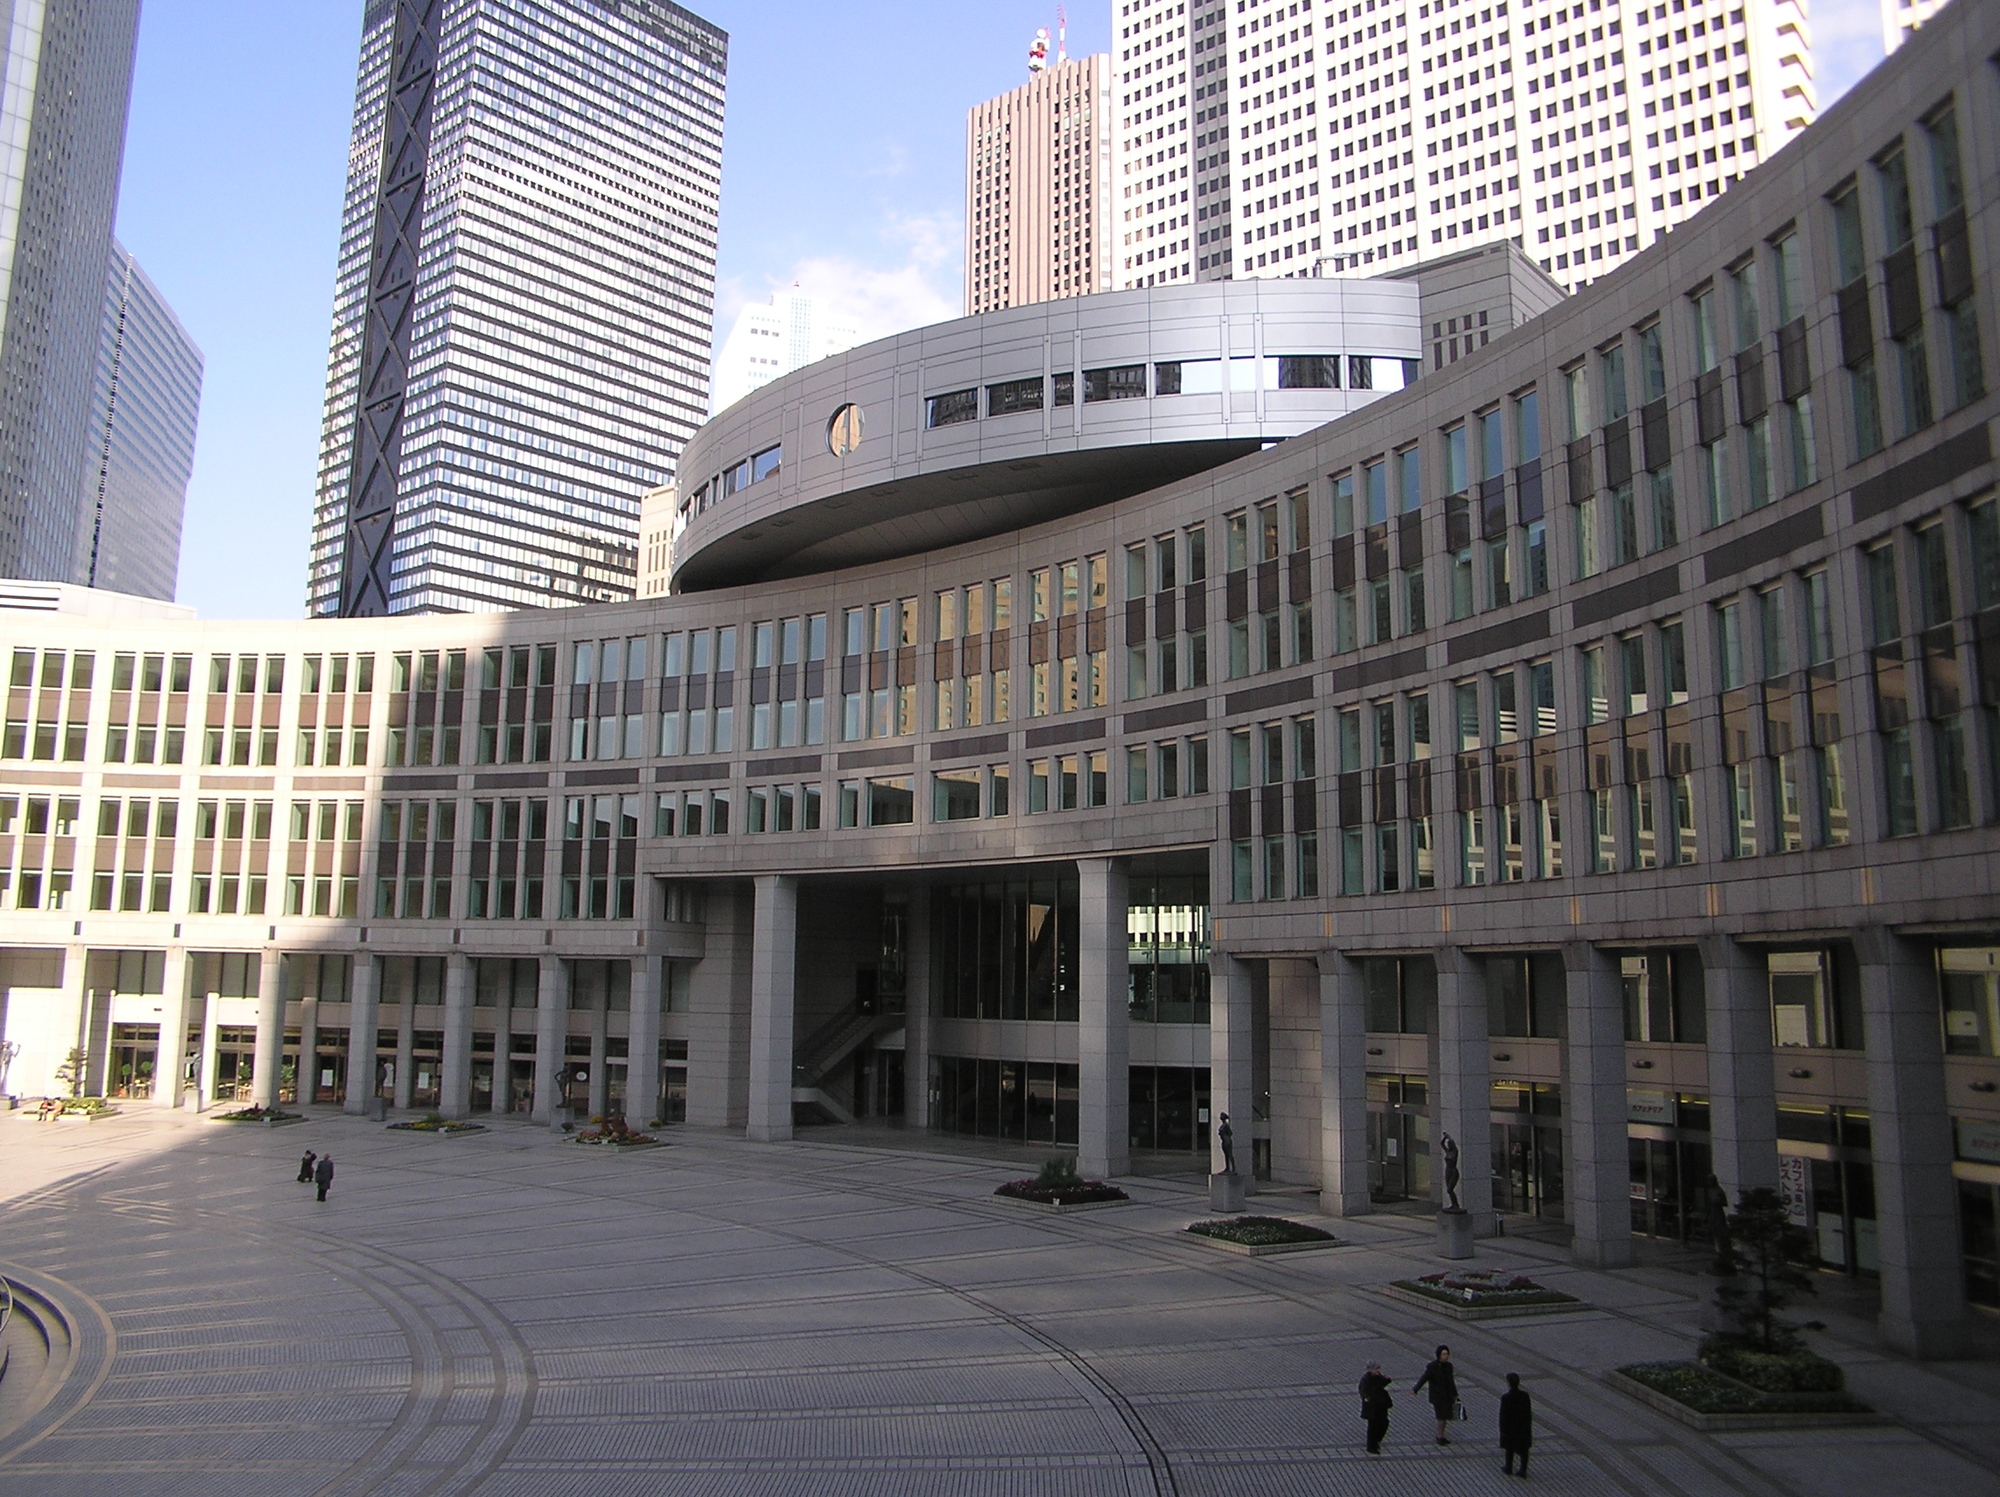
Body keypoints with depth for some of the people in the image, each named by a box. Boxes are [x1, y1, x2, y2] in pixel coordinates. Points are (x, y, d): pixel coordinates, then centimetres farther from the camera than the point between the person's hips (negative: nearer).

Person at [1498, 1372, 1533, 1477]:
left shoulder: (1505, 1397, -22)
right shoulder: (1525, 1396, -11)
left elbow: (1503, 1415, -16)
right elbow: (1529, 1413, -2)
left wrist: (1502, 1430, -5)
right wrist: (1529, 1427, 12)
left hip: (1510, 1427, -2)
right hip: (1524, 1428, 2)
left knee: (1509, 1449, 17)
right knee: (1524, 1450, 15)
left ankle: (1508, 1469, 31)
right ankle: (1523, 1472, 22)